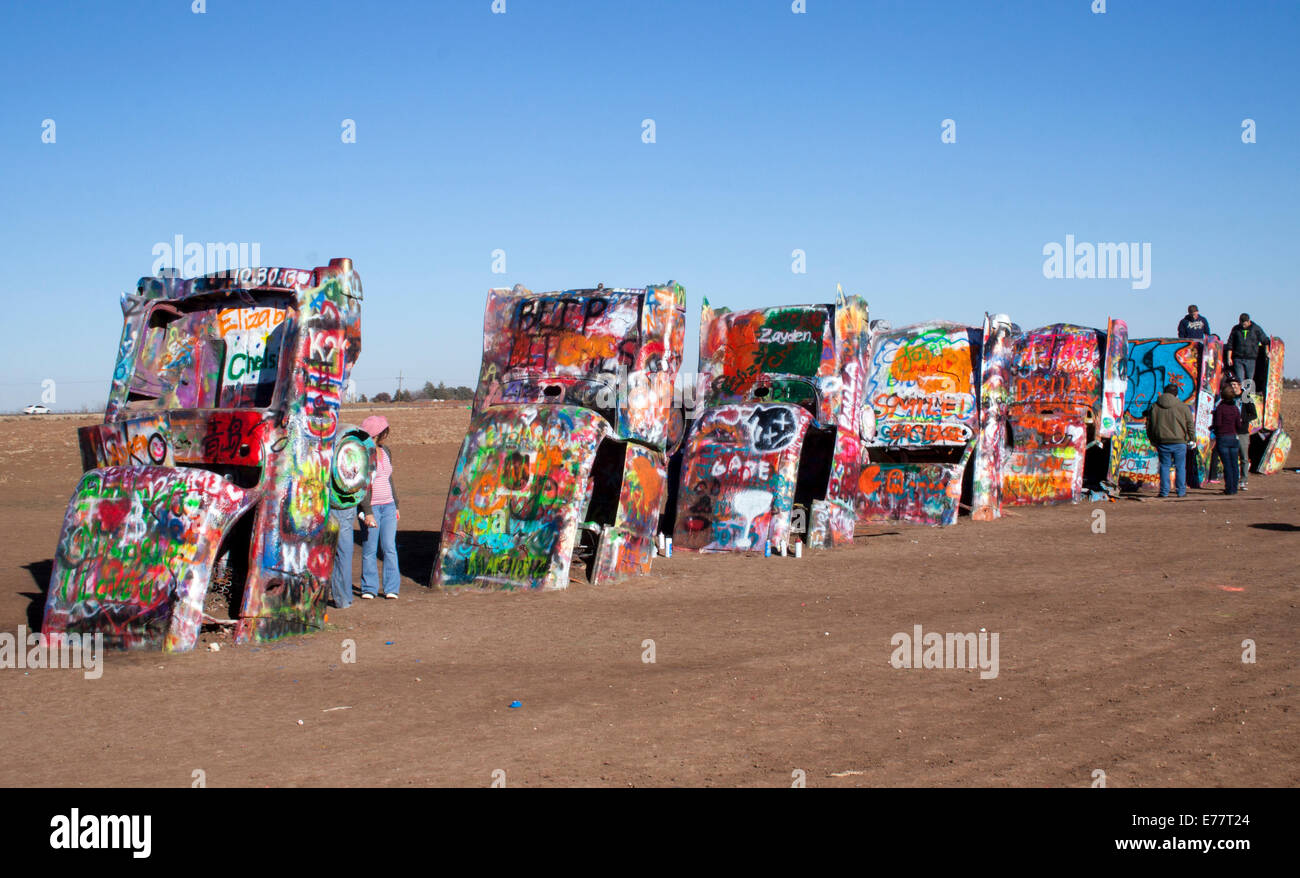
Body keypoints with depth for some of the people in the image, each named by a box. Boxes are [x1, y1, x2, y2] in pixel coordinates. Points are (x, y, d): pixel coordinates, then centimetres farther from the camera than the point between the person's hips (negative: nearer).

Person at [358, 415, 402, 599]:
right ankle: (369, 589, 8)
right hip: (370, 507, -5)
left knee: (390, 547, -2)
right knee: (369, 549, -2)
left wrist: (396, 506, 21)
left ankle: (391, 588, 2)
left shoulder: (385, 451, 14)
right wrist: (367, 512, -19)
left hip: (388, 506, 5)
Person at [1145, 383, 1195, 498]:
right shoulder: (1183, 407, -1)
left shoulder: (1154, 407, 6)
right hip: (1179, 442, -2)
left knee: (1164, 466, 8)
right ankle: (1181, 491, 7)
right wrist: (1192, 439, 14)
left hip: (1162, 442, 2)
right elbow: (1190, 424, 2)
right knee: (1180, 467, 6)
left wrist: (1153, 441, 21)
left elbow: (1149, 426, 11)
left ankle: (1164, 492, 5)